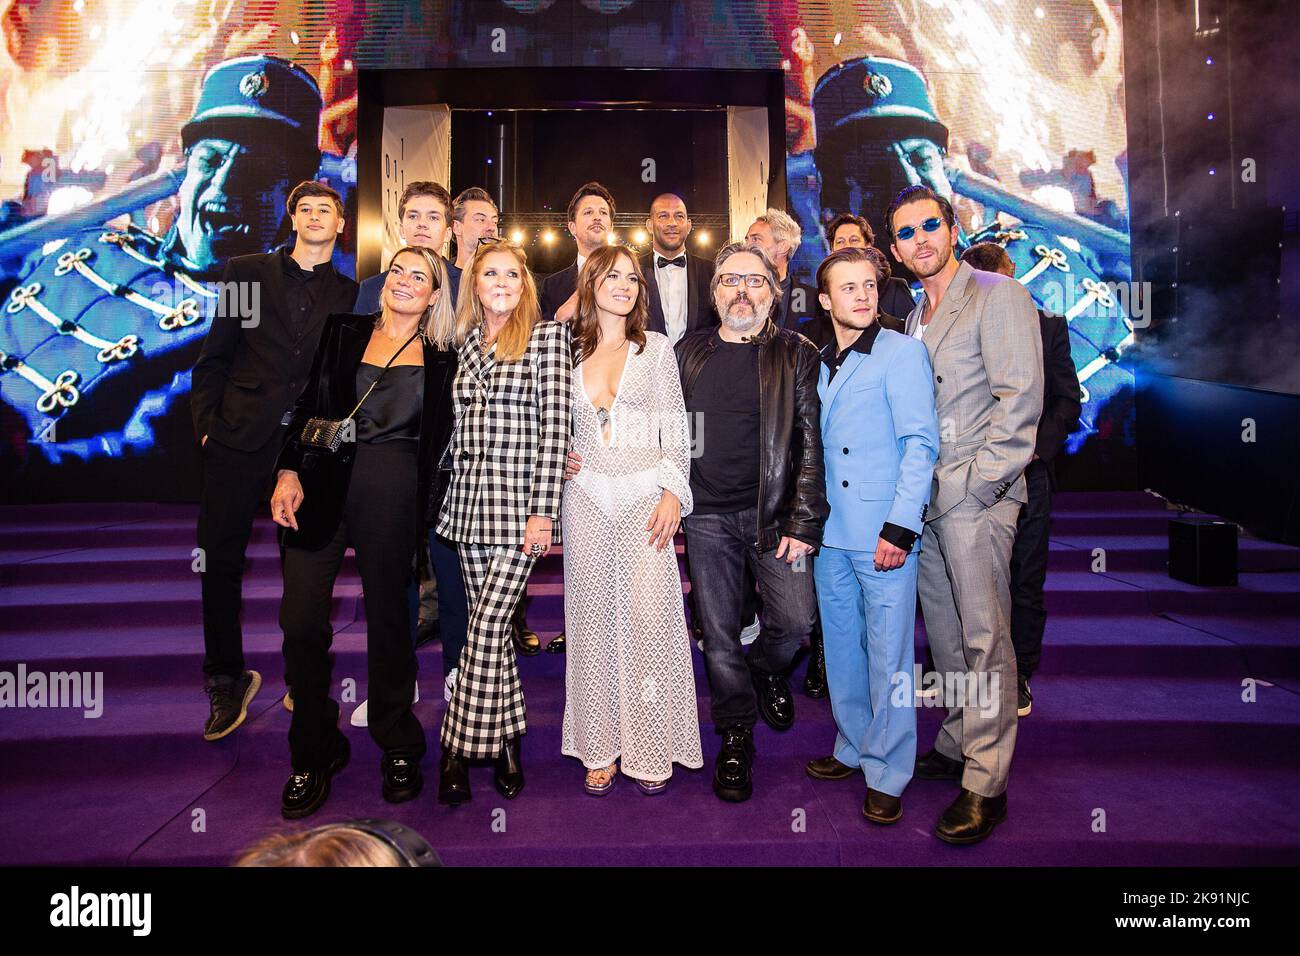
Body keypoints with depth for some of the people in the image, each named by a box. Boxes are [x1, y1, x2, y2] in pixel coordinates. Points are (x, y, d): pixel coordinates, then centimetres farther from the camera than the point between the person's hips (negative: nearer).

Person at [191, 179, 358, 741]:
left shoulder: (350, 294, 9)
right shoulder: (247, 272, 10)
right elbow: (214, 357, 7)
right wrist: (207, 424, -1)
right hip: (240, 442, 1)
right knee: (221, 560, 3)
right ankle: (226, 680, 20)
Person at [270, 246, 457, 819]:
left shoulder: (440, 359, 9)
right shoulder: (343, 332, 13)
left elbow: (438, 443, 9)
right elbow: (307, 406, 8)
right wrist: (289, 472, -4)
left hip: (392, 492, -1)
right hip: (320, 485, 2)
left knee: (387, 616, 5)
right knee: (300, 618, -2)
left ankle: (398, 749, 23)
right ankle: (314, 753, 16)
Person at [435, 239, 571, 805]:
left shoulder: (548, 336, -2)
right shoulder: (466, 342, 15)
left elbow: (554, 427, -8)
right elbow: (459, 425, 18)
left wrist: (543, 509, -14)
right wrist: (453, 493, 11)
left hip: (520, 501, -5)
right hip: (469, 498, 6)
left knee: (488, 625, -7)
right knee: (490, 625, 9)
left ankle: (460, 751, 7)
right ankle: (507, 742, 22)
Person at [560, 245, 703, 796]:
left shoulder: (656, 348, 6)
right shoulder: (571, 353, 11)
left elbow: (676, 429, 2)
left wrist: (673, 493, -7)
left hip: (645, 495, -2)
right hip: (586, 499, 2)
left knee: (649, 617, -5)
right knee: (594, 620, 5)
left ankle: (651, 750, 9)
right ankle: (601, 749, 16)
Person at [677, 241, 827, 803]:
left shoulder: (797, 355, 1)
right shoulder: (689, 353, 9)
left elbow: (811, 444, -4)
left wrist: (803, 524, -10)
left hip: (773, 513, -1)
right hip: (706, 516, 2)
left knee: (796, 618, -6)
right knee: (718, 632, 6)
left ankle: (766, 670, 30)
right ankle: (736, 734, 26)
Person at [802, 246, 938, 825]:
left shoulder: (903, 353, -4)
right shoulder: (819, 364, 14)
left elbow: (921, 444, -10)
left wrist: (900, 528, -16)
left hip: (884, 535, -6)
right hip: (830, 533, 6)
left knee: (888, 654, 2)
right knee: (841, 646, 15)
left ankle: (888, 773, 17)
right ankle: (854, 748, 32)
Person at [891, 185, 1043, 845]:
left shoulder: (998, 295, -4)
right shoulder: (914, 317, 18)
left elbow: (1021, 398, -12)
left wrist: (980, 484, -15)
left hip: (976, 497, -7)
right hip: (925, 500, 7)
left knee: (984, 639, -3)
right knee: (945, 635, 14)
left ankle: (986, 785, 6)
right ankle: (957, 747, 28)